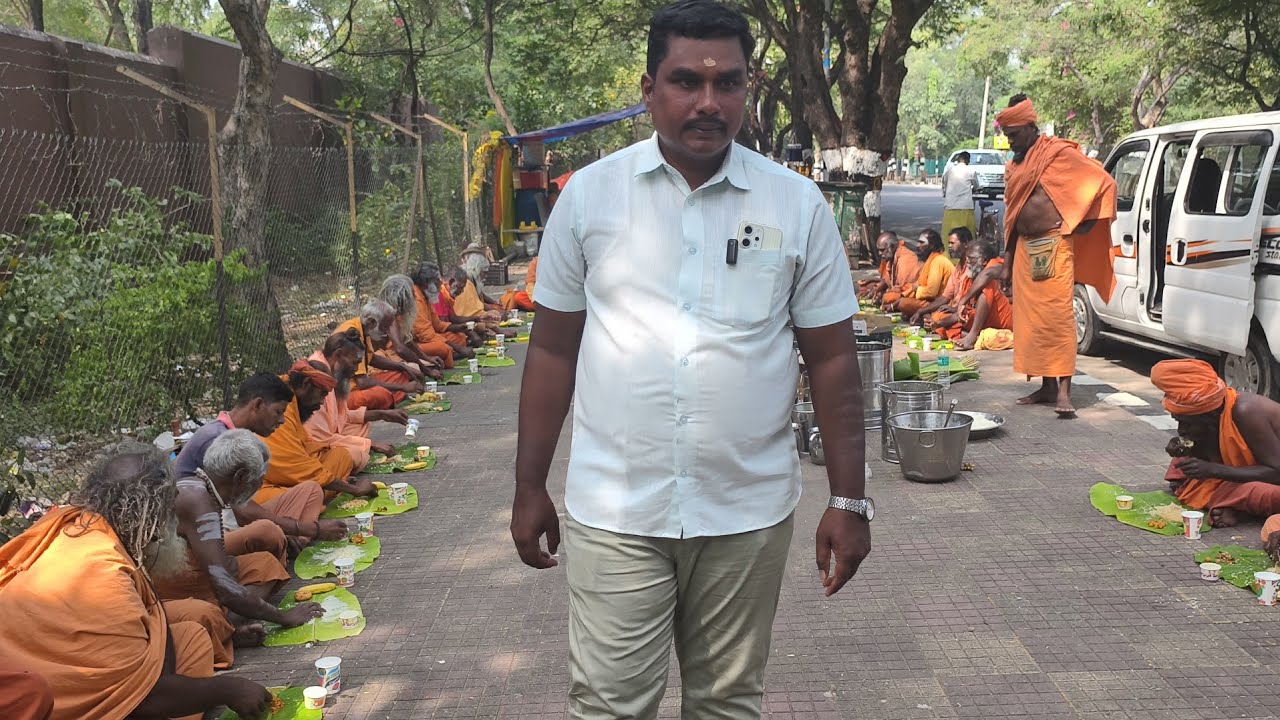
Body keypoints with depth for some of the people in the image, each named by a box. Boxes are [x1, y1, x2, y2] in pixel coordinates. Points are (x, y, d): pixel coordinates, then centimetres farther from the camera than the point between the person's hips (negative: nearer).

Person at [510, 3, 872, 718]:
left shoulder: (798, 203, -1)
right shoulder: (589, 193, 0)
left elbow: (833, 358, 3)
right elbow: (553, 348, 5)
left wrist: (849, 500, 1)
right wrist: (530, 486, 6)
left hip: (749, 513, 1)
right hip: (615, 511, 0)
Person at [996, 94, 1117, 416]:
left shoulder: (1059, 153, -5)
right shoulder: (1014, 166, 17)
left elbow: (1104, 182, -6)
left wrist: (1084, 225, -4)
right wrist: (1008, 262, 21)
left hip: (1054, 247, -8)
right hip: (1024, 249, 8)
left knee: (1058, 315, -11)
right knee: (1029, 318, 6)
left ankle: (1063, 391, -13)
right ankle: (1046, 386, 14)